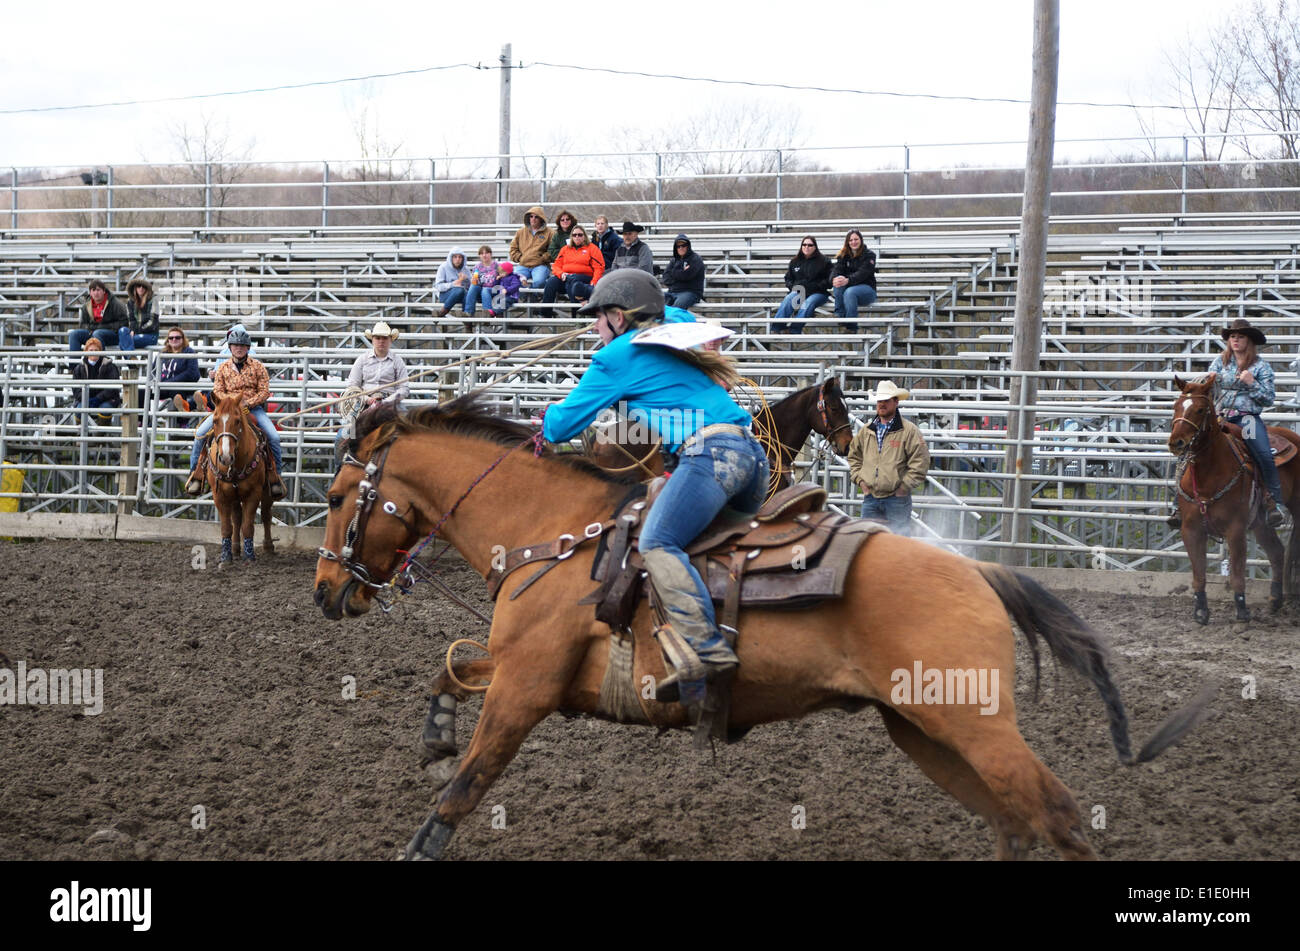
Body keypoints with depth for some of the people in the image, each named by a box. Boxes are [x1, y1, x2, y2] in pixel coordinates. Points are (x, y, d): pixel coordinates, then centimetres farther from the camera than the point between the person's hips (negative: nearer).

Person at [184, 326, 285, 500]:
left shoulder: (257, 366, 3)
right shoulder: (223, 368, 8)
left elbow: (264, 391, -1)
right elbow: (217, 391, 4)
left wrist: (248, 402, -16)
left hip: (253, 407, -1)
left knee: (274, 436, -23)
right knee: (200, 433, -17)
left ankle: (275, 476, -4)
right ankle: (196, 474, -3)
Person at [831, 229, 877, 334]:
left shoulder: (869, 255, -4)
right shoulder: (843, 256, 11)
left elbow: (862, 273, -20)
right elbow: (837, 270, -6)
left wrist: (848, 280, -38)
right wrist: (834, 279, -32)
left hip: (867, 289, -4)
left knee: (850, 292, -36)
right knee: (839, 284, -28)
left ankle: (851, 328, -33)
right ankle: (839, 316, -28)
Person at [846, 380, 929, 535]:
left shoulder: (909, 430, -5)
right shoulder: (865, 431, 11)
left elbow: (920, 462, -9)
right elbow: (854, 456, 21)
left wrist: (904, 486, -12)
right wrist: (860, 480, 7)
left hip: (897, 499, -5)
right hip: (870, 498, 5)